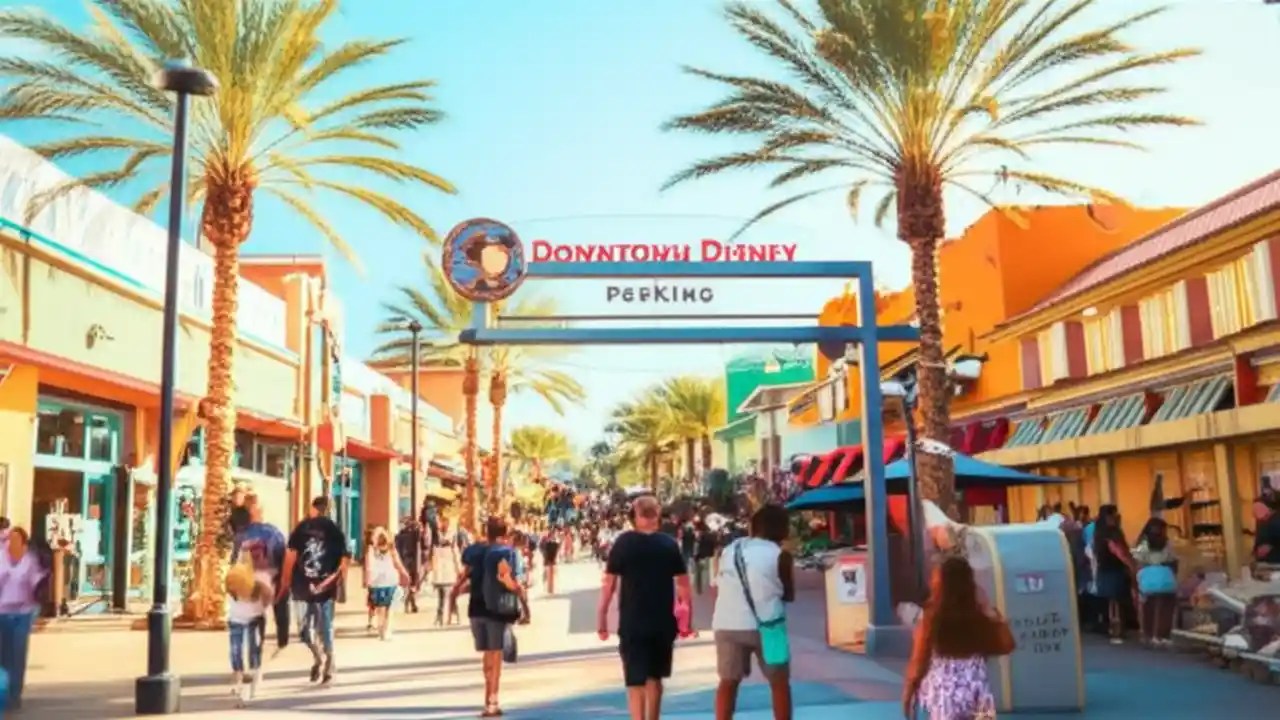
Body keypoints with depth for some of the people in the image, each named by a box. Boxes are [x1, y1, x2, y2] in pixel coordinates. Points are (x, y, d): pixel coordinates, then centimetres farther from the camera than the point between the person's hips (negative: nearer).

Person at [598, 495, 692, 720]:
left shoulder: (624, 542, -4)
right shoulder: (669, 543, 1)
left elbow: (610, 582, -7)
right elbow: (683, 584, 2)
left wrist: (601, 616, -1)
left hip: (632, 621, -2)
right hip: (663, 621, 2)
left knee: (636, 681, 2)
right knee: (654, 677, 19)